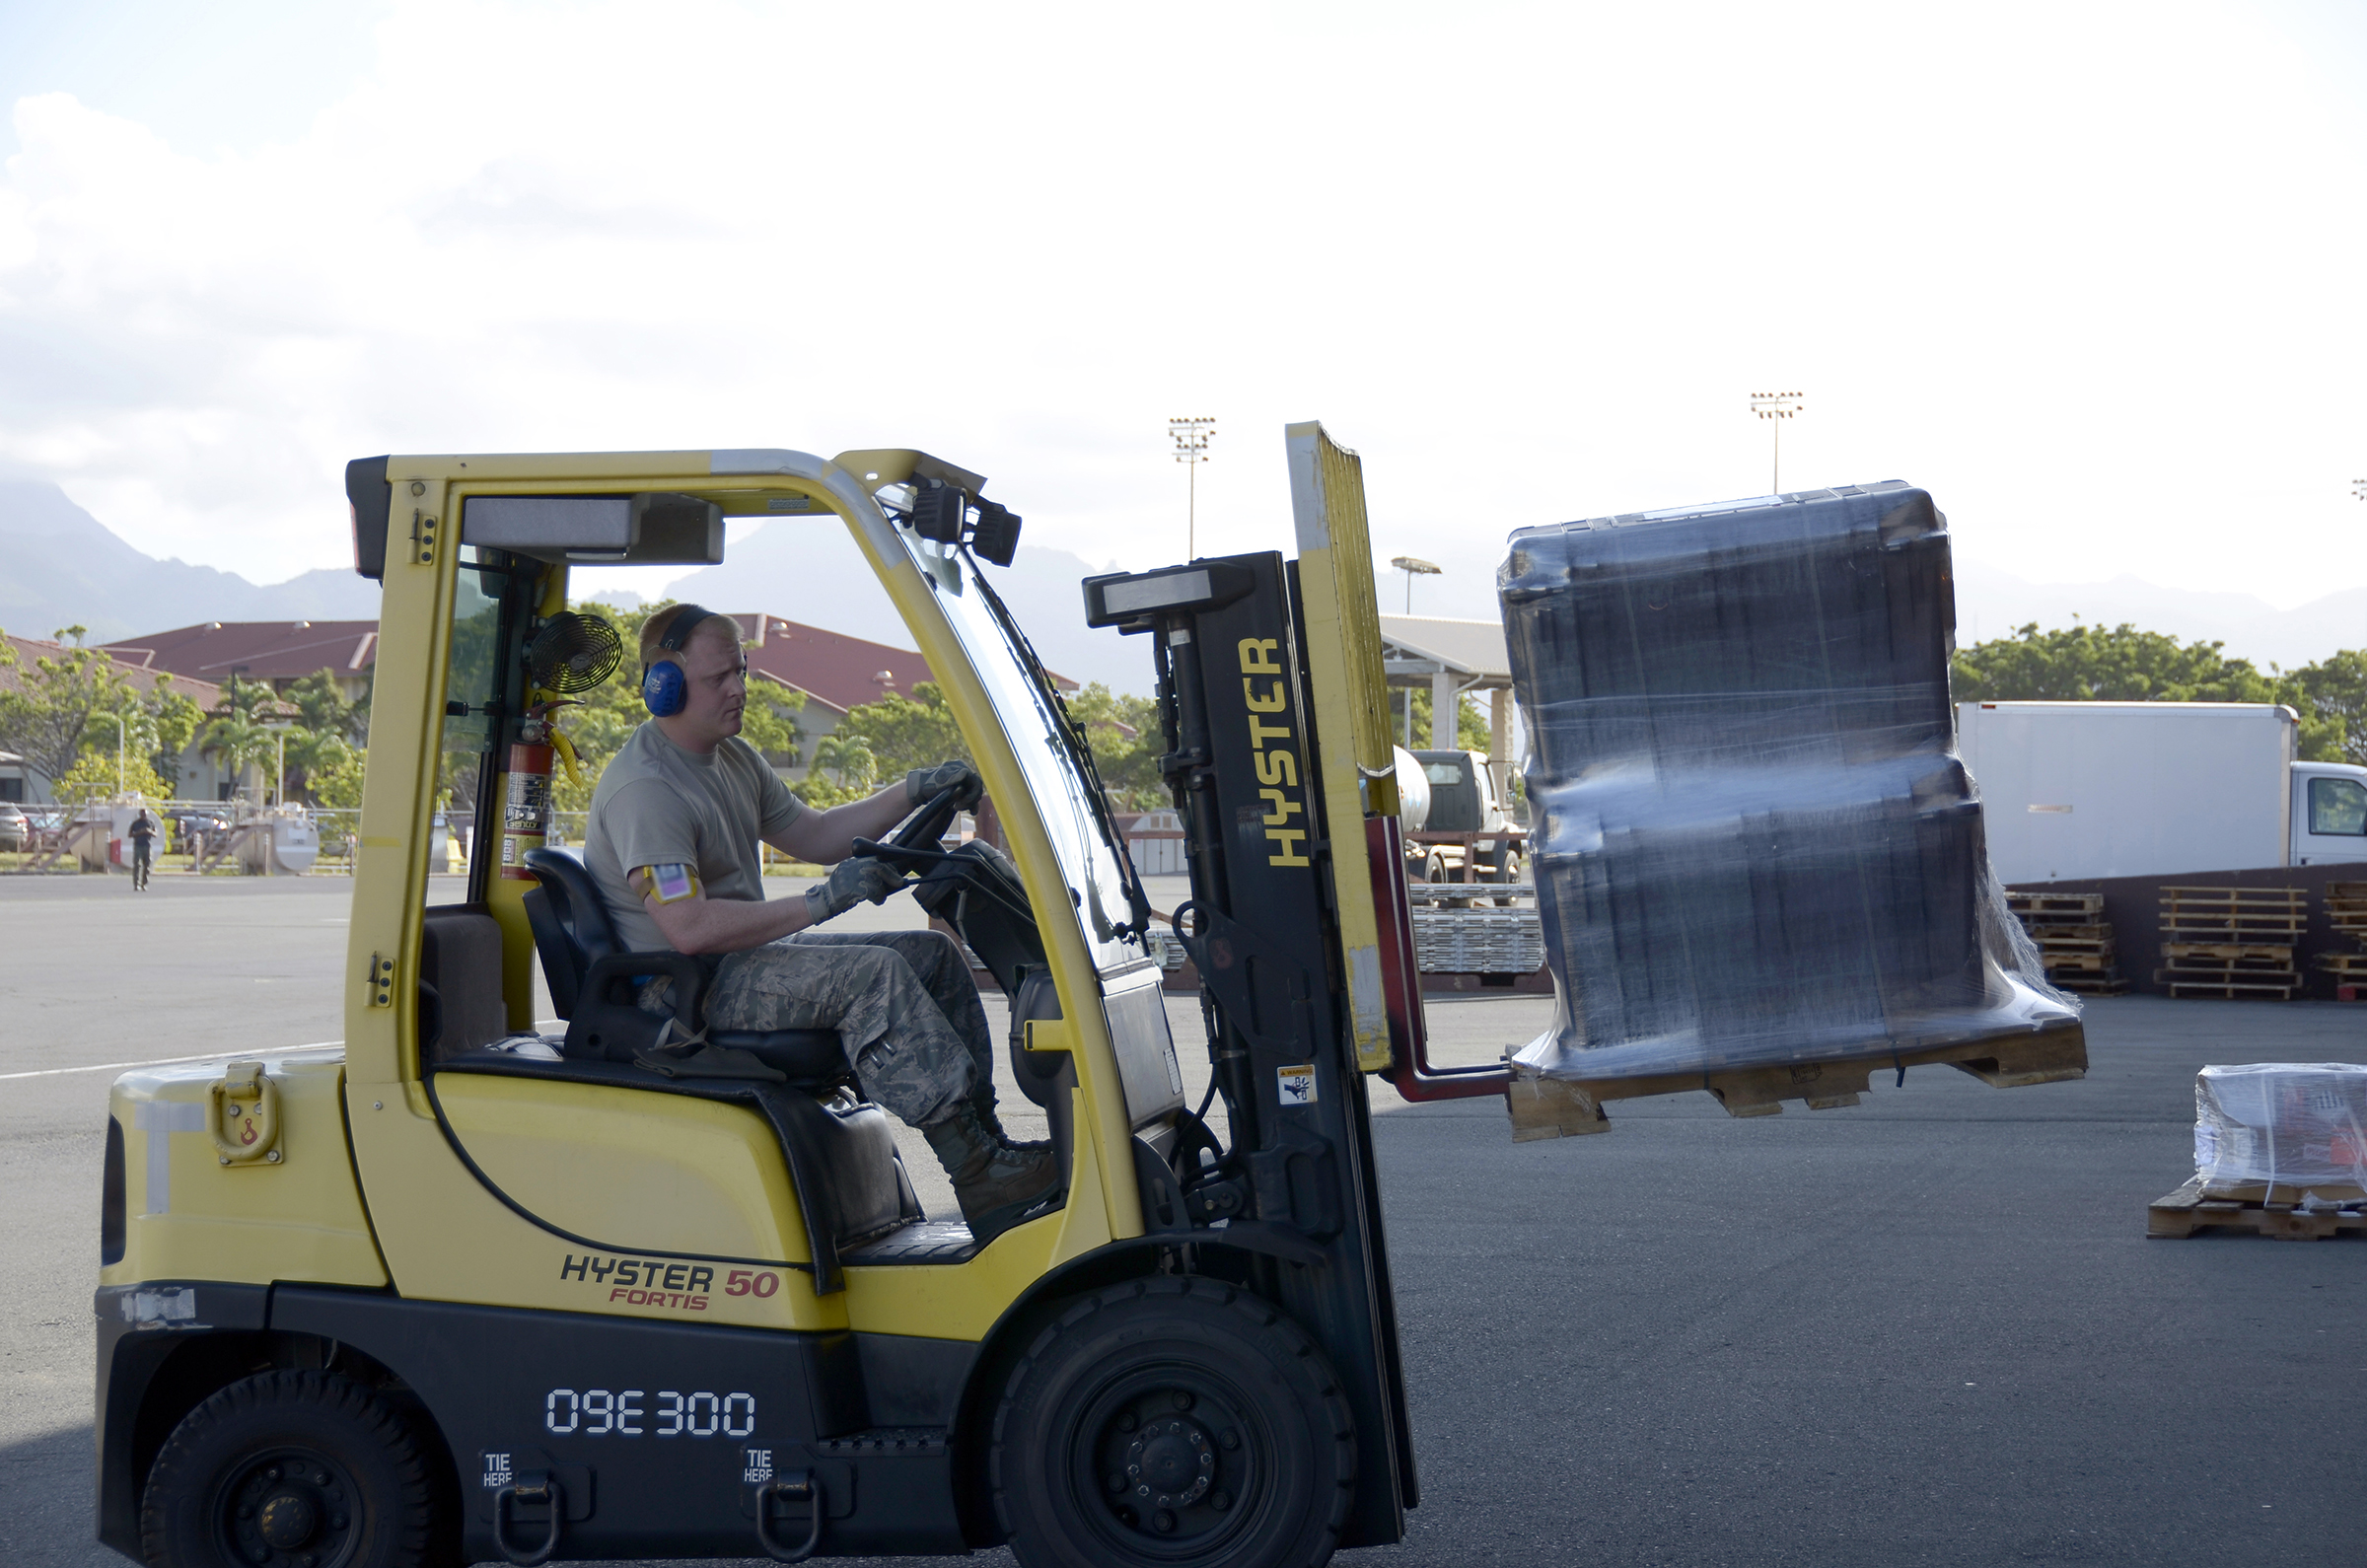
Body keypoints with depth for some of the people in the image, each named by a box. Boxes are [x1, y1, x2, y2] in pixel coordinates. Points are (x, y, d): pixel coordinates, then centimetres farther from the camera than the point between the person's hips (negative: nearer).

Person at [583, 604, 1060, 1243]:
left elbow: (809, 834, 22)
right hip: (681, 991, -10)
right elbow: (688, 927, -28)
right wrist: (822, 903, -25)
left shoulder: (732, 758, 13)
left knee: (935, 954, 4)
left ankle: (987, 1138, 0)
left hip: (748, 953, 11)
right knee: (873, 973, -28)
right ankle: (981, 1179, -29)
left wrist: (913, 792, 9)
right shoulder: (644, 788, -20)